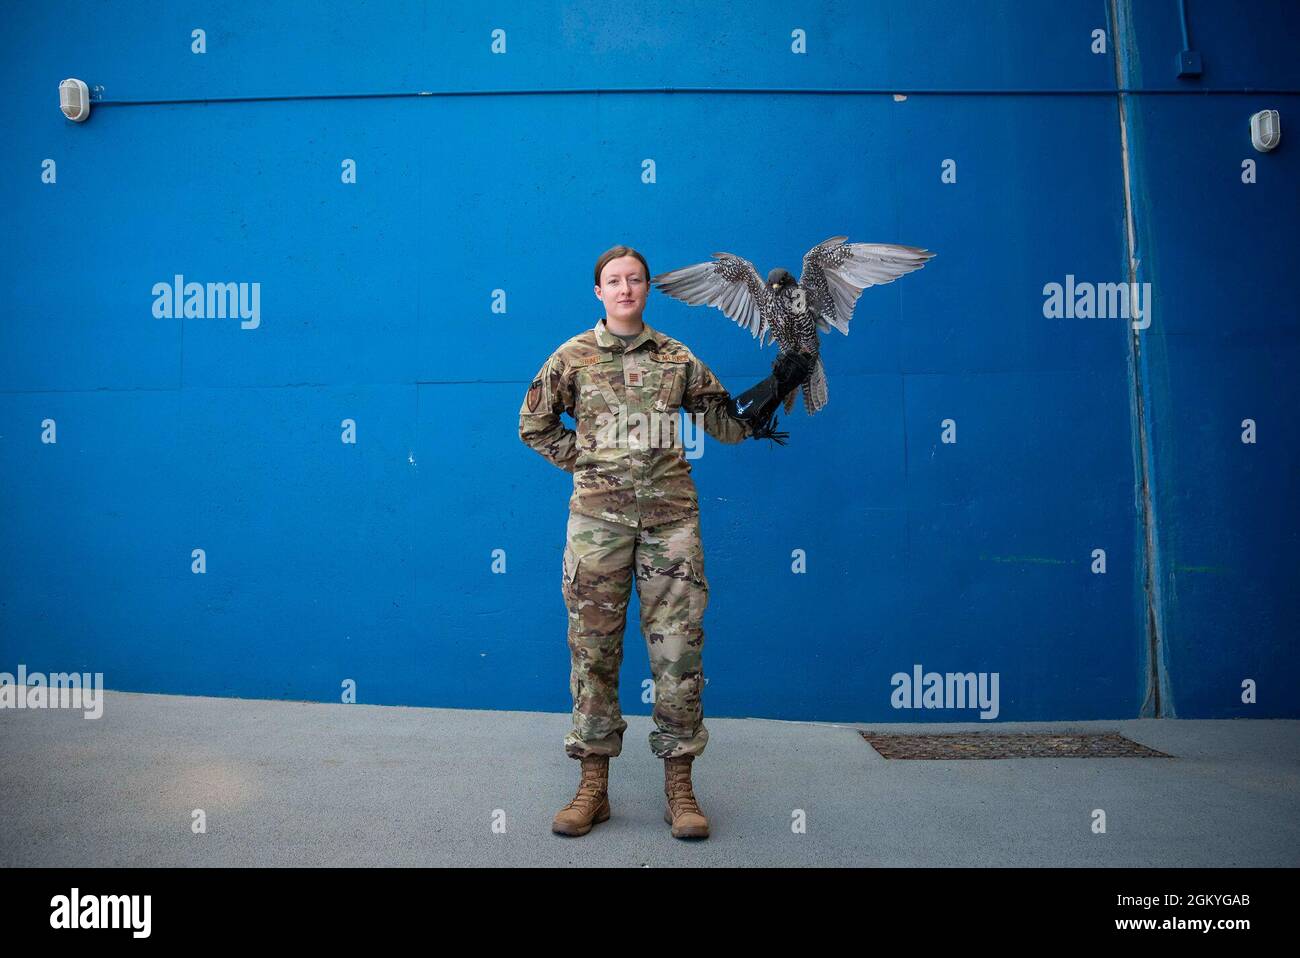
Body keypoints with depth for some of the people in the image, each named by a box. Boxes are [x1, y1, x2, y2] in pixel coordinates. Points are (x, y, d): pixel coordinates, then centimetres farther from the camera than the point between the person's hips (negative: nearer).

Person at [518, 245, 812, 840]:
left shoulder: (678, 359, 11)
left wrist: (776, 386, 0)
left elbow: (728, 423, 14)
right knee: (594, 646, 2)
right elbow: (534, 425, 16)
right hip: (598, 516, 0)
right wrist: (583, 458, 3)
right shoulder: (573, 357, 8)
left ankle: (679, 787, 13)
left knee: (678, 646, 1)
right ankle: (593, 785, 15)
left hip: (670, 515, 1)